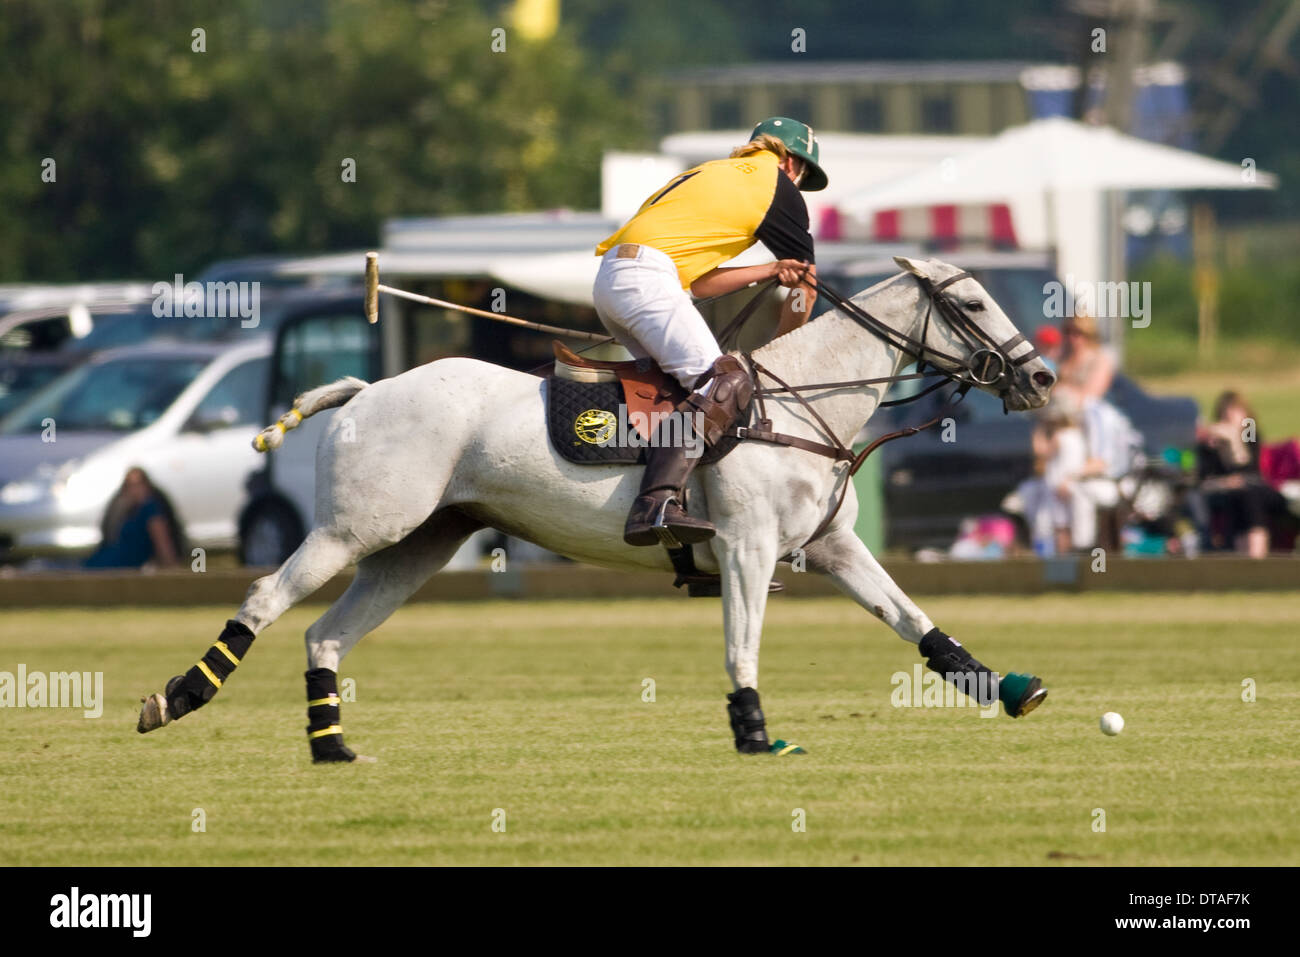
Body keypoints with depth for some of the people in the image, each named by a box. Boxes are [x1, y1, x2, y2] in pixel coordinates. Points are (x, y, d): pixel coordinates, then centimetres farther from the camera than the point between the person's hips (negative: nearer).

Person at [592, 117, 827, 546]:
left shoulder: (707, 174, 32)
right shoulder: (779, 187, 11)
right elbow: (807, 288, 16)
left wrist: (771, 271, 12)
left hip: (608, 278, 9)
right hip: (647, 277, -9)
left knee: (688, 379, 18)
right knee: (726, 382, -21)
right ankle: (656, 502, -39)